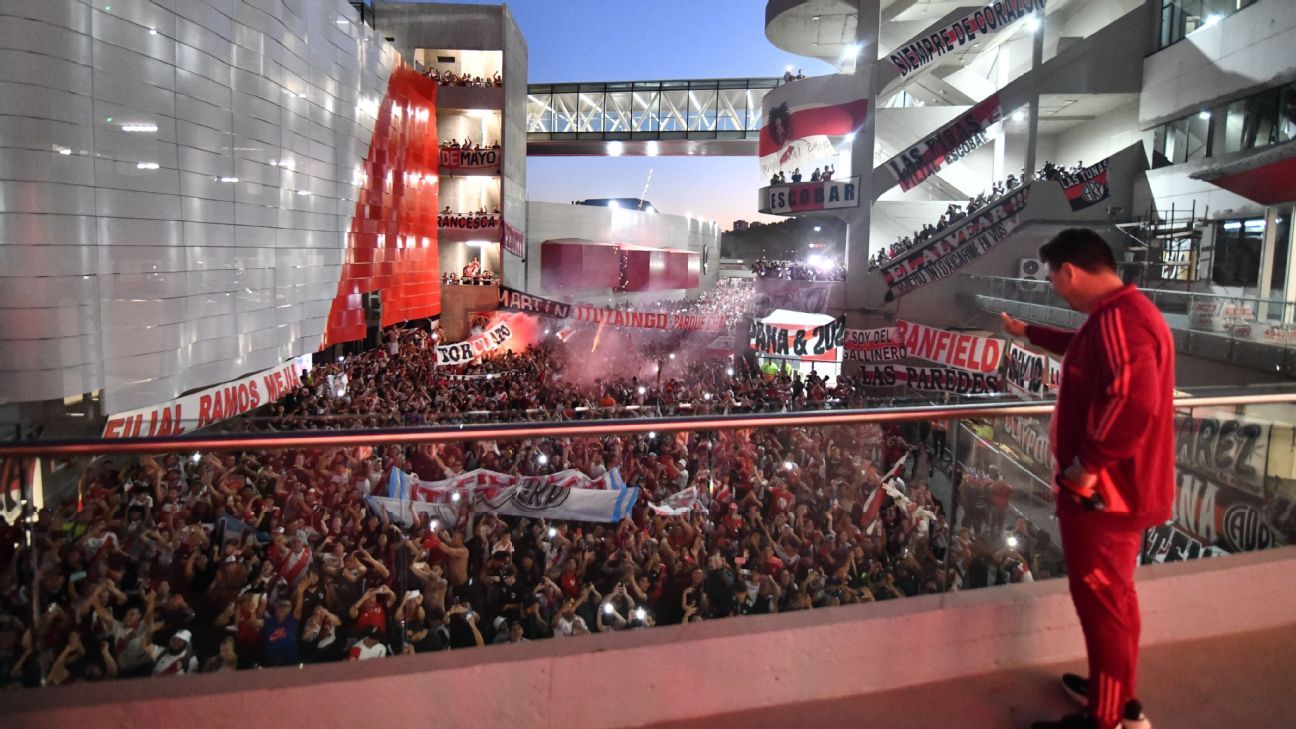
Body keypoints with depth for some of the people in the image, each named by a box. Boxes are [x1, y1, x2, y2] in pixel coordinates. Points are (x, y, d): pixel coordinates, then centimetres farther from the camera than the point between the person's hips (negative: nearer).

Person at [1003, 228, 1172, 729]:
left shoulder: (1118, 319, -24)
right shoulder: (1119, 313, 10)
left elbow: (1134, 404, -37)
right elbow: (1084, 349, 33)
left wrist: (1086, 464, -28)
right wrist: (1028, 332, 44)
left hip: (1101, 491, -11)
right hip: (1115, 487, 11)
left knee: (1100, 602, 2)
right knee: (1113, 597, 22)